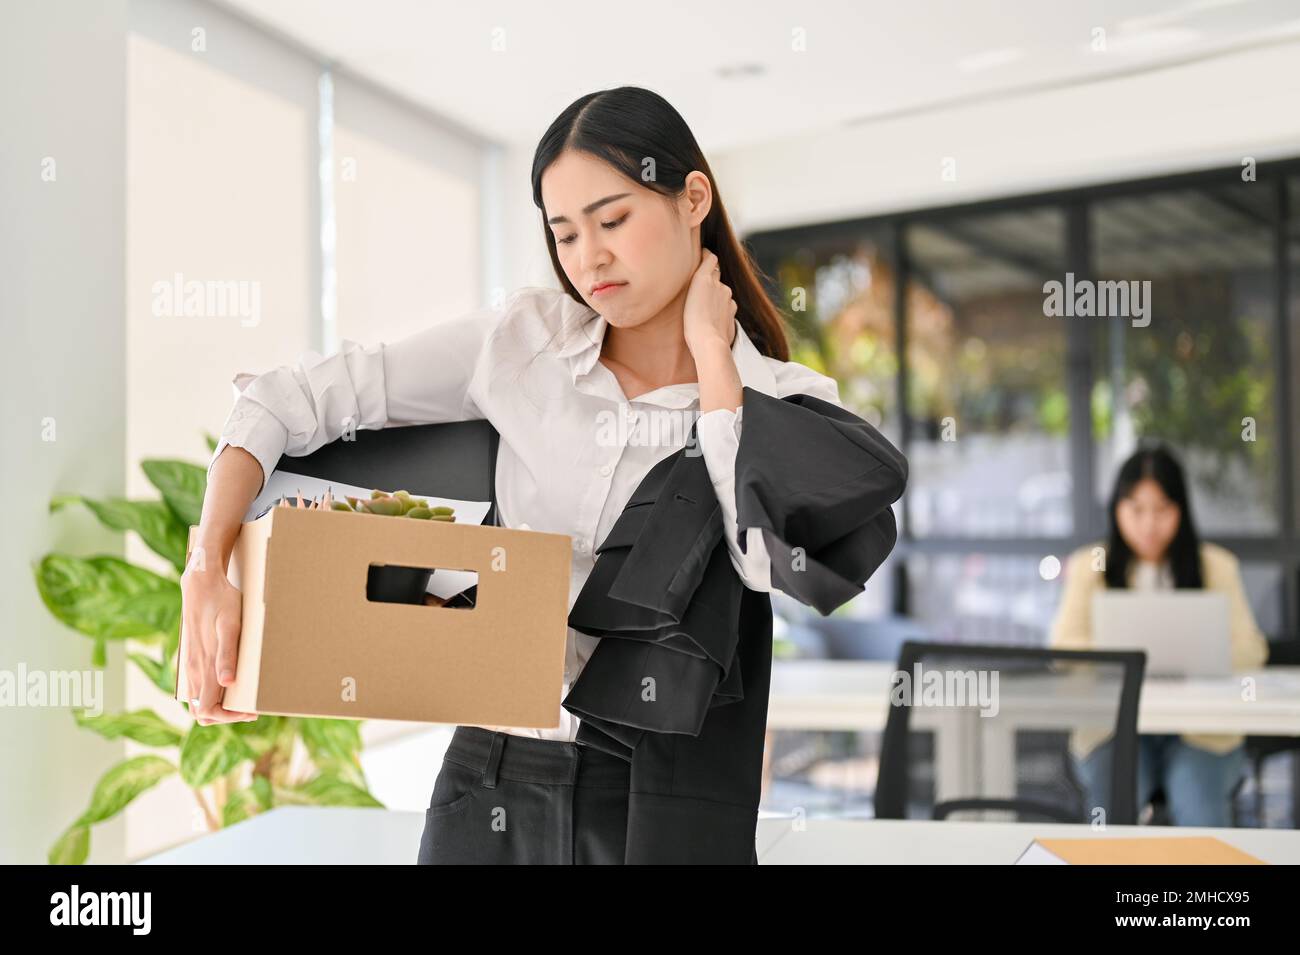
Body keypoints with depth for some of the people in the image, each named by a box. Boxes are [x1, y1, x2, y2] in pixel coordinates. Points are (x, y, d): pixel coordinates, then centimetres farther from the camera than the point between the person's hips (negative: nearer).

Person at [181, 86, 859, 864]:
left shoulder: (790, 405, -6)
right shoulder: (522, 341, -2)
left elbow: (776, 570, -25)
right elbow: (288, 402, -3)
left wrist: (710, 352, -16)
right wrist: (209, 571, -18)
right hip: (491, 776, 2)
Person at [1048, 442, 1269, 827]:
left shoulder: (1217, 565, 10)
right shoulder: (1089, 566, 10)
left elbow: (1250, 649, 0)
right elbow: (1063, 648, -2)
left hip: (1200, 727, 0)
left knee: (1199, 808, -28)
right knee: (1113, 804, -30)